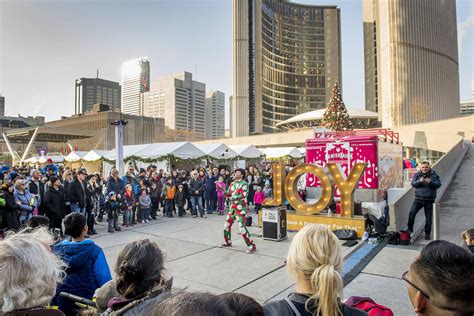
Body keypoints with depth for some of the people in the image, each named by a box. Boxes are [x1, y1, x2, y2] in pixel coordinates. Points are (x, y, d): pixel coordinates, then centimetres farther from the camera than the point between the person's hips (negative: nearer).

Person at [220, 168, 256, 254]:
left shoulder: (244, 184, -9)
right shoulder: (232, 183, 11)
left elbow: (243, 195, -21)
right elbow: (229, 194, 12)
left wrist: (234, 198, -29)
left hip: (241, 208, -7)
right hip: (233, 207, 7)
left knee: (242, 228, -14)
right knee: (227, 225, 14)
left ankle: (251, 246, -5)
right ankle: (227, 242, 35)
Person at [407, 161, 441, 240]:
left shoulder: (434, 175, 2)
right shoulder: (417, 174, 4)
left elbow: (438, 184, -8)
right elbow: (413, 183, -6)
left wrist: (430, 182, -26)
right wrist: (419, 181, -25)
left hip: (429, 200, 0)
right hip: (418, 198, 0)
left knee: (429, 217, 6)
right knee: (412, 213, -16)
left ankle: (427, 233, 22)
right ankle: (410, 229, -3)